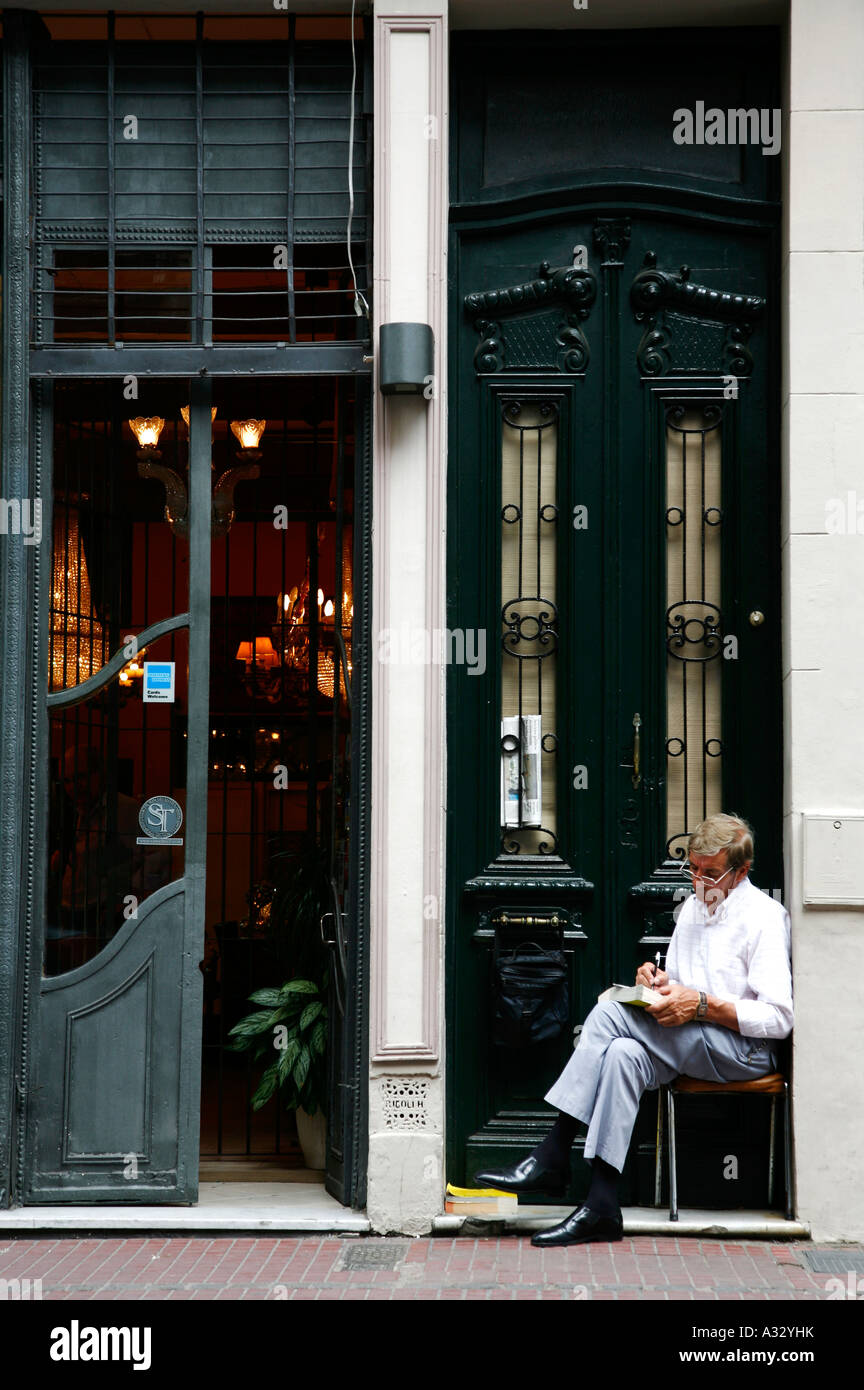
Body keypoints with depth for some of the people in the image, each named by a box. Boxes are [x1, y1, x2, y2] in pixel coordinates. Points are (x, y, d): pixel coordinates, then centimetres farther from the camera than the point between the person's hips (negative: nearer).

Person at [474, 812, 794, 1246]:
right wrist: (659, 980, 1)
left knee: (610, 1013, -25)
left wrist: (702, 1004, -22)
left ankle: (552, 1157, -22)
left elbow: (779, 1019, -14)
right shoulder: (693, 906, 19)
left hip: (744, 1049, -7)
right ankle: (601, 1207, -31)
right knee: (624, 1054, -28)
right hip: (689, 1047, 7)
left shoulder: (765, 917, -6)